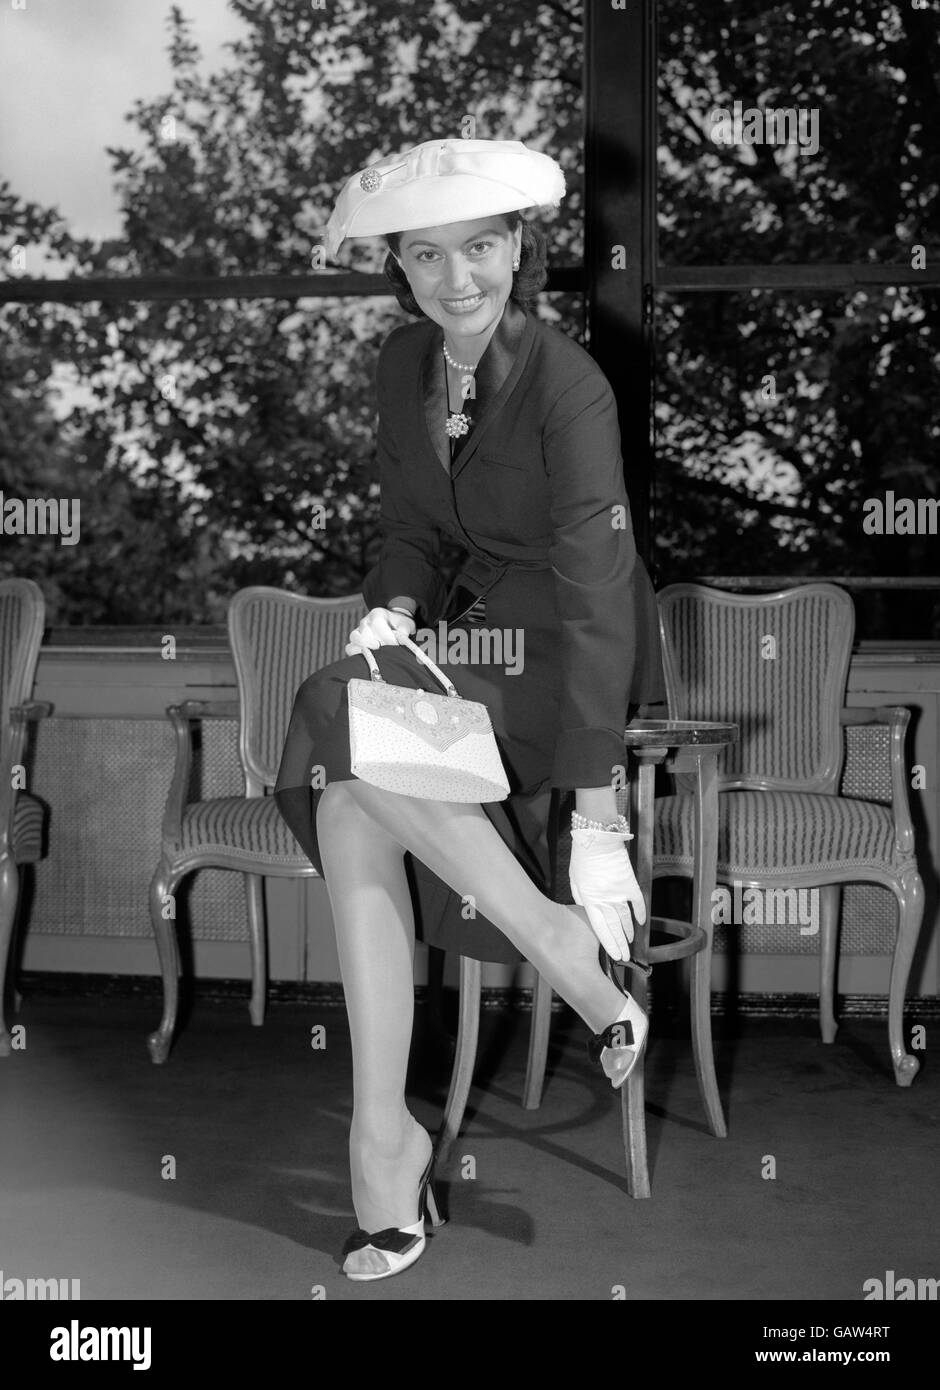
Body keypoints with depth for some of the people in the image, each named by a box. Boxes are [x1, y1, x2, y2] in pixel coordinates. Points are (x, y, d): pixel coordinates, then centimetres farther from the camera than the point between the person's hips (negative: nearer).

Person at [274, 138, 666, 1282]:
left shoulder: (566, 388, -20)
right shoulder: (404, 364, 2)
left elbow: (595, 600, -25)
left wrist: (597, 819, -29)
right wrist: (391, 610, -11)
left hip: (569, 663, -6)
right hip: (472, 631, 6)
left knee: (350, 739, -30)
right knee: (350, 805, -24)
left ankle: (567, 945, -16)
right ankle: (381, 1133, -20)